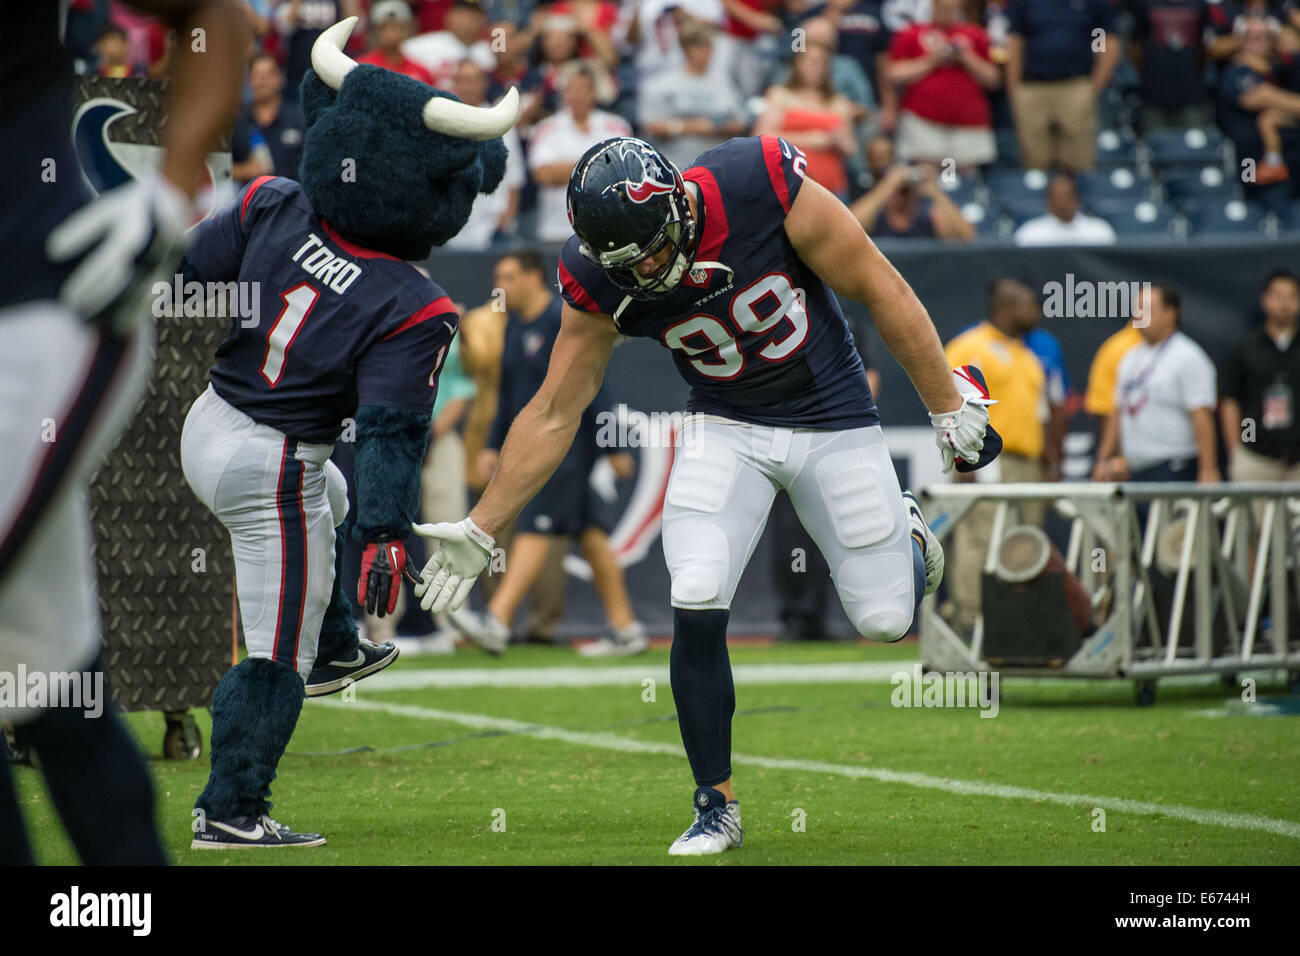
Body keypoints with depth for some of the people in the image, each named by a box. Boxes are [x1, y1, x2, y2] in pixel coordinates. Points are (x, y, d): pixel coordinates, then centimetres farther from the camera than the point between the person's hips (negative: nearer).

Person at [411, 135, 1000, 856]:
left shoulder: (763, 187, -28)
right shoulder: (600, 279, -19)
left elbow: (880, 290, -16)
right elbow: (554, 415, -7)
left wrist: (949, 408, -10)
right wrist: (479, 530, -7)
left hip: (833, 419, -1)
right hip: (725, 427, 1)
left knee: (884, 620, 0)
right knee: (696, 605, -17)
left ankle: (904, 535, 37)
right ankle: (716, 807, 1)